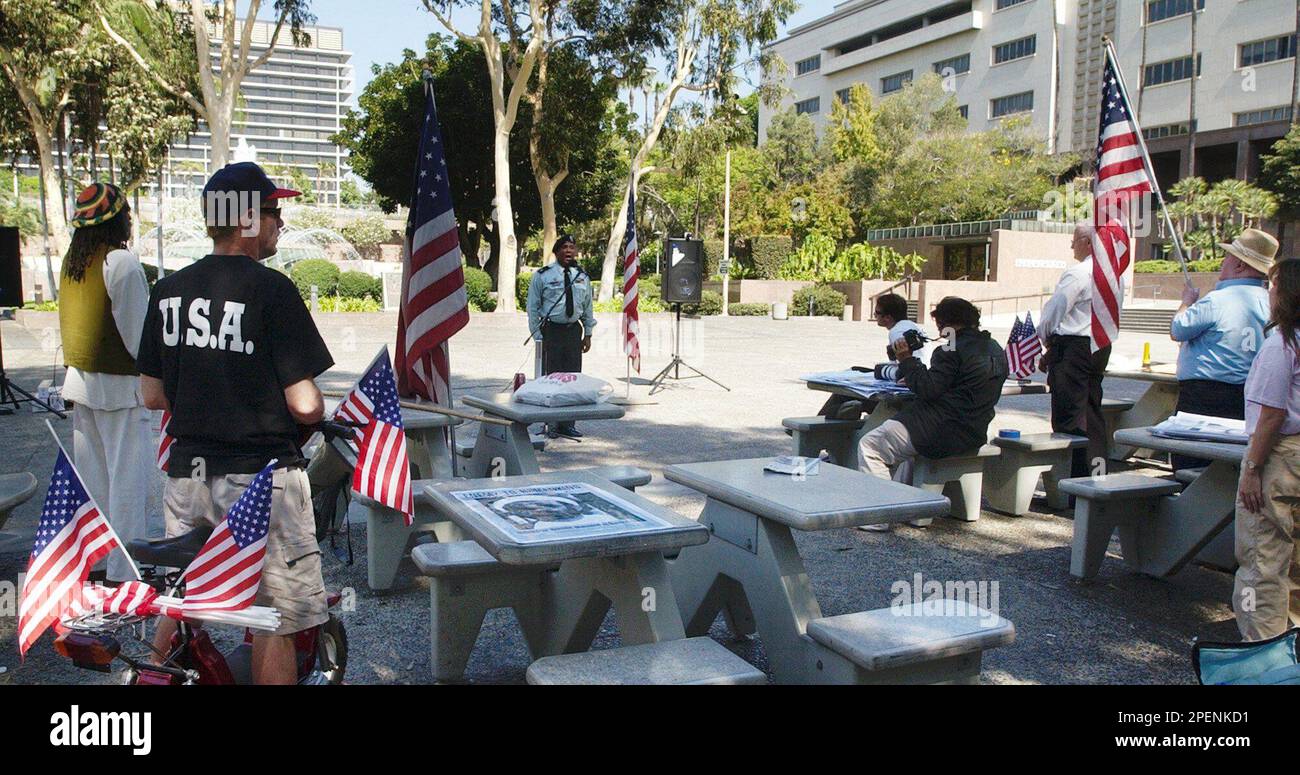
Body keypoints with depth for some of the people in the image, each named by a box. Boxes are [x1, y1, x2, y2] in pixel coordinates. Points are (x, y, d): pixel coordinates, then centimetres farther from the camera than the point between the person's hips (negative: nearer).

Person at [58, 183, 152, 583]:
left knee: (92, 474, 16)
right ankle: (124, 570, 2)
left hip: (81, 380, 8)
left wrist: (76, 374, 19)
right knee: (128, 476, -2)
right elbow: (137, 330, -16)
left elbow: (70, 324, 14)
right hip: (119, 384, -8)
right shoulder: (122, 262, -16)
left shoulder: (71, 261, 9)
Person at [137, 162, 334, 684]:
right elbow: (304, 405, -16)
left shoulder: (168, 290, 5)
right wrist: (319, 411, 5)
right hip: (260, 476, -6)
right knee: (274, 621, 5)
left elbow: (152, 396, 10)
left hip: (186, 474, 7)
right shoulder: (272, 290, -14)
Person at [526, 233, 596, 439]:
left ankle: (568, 424, 16)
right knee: (551, 377, -4)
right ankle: (552, 424, 3)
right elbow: (533, 308, 0)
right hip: (551, 331, -4)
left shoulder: (582, 277, 10)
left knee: (573, 376, 6)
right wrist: (538, 336, -5)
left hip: (573, 331, 4)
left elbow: (588, 308, 17)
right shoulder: (542, 276, -2)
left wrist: (588, 334, 12)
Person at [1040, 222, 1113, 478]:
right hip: (1102, 346, 9)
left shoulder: (1078, 274, -16)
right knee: (1092, 411, 15)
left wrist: (1048, 341, 7)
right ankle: (1097, 465, 19)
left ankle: (1077, 474, -3)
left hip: (1073, 347, -9)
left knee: (1069, 413, -4)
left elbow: (1053, 312, -12)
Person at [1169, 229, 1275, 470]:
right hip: (1247, 396, 8)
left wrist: (1188, 301, 11)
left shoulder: (1217, 301, -16)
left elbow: (1177, 331, -8)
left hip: (1203, 397, -8)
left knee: (1189, 465, -2)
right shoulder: (1268, 302, 8)